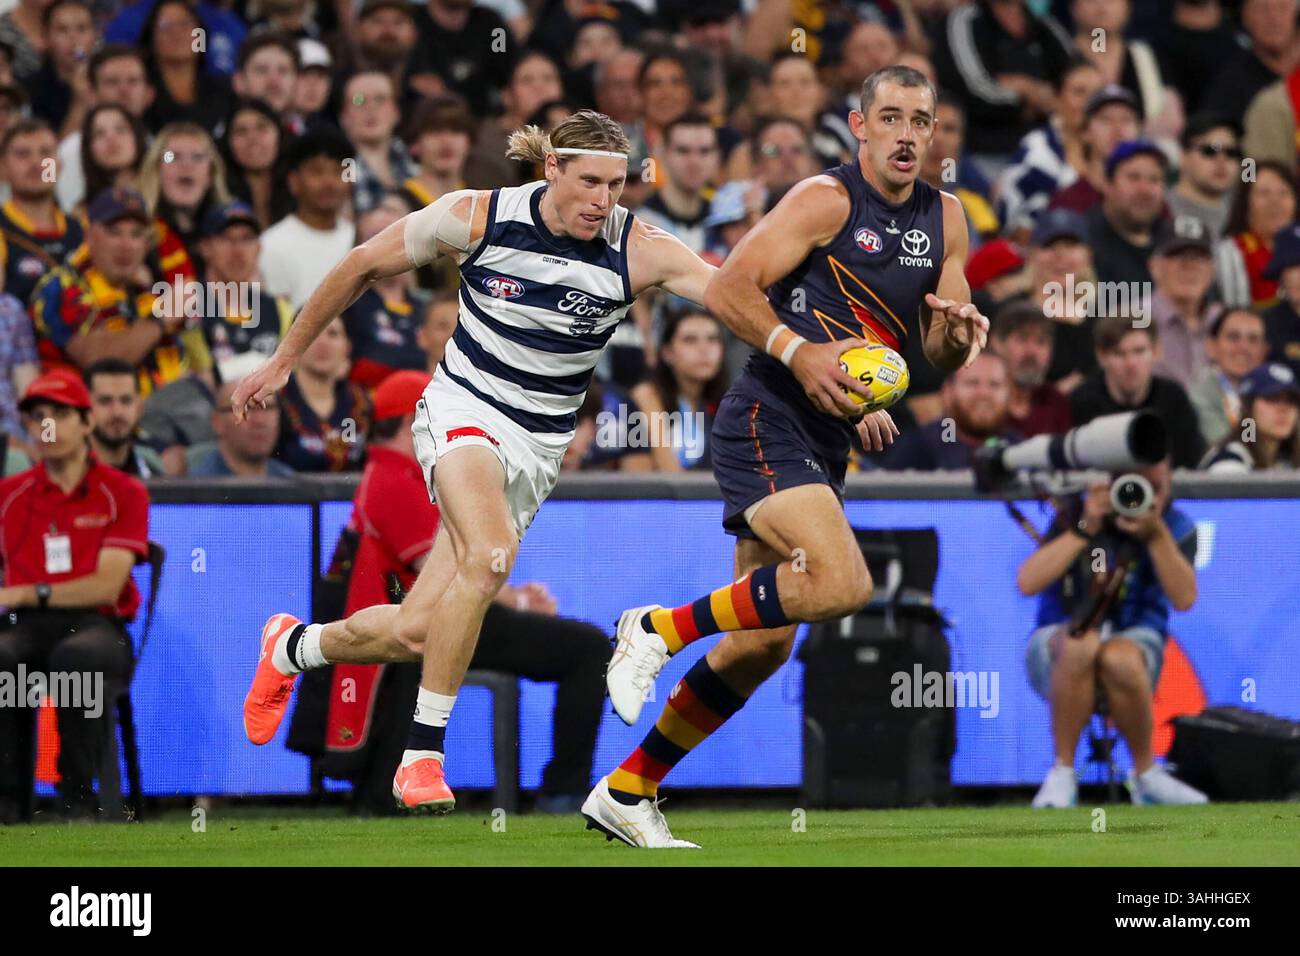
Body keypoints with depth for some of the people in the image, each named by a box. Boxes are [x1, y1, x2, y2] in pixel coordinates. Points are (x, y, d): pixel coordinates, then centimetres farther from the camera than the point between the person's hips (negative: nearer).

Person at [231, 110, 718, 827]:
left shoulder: (638, 250, -13)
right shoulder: (476, 218, -13)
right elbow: (364, 266, 1)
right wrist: (285, 360, 8)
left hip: (539, 444, 3)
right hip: (463, 410, -3)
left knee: (414, 632, -3)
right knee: (490, 554, -34)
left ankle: (292, 647, 31)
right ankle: (422, 754, -20)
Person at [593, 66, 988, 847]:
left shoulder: (944, 219, 13)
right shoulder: (826, 199, -9)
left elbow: (942, 355, 16)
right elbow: (727, 289, -15)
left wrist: (958, 330, -7)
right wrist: (800, 353, -26)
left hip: (824, 448, 8)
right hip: (768, 425, -8)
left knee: (764, 646, 8)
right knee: (844, 584, -27)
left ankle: (627, 794, 18)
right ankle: (659, 628, -10)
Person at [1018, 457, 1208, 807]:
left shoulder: (1176, 527, -2)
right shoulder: (1076, 514, -5)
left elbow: (1184, 598, -16)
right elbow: (1027, 582, -15)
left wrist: (1156, 535, -26)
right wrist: (1085, 530, -22)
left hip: (1134, 643, 0)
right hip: (1057, 648, 0)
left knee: (1120, 659, -37)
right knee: (1081, 642, -37)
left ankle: (1146, 775, -16)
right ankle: (1062, 775, -26)